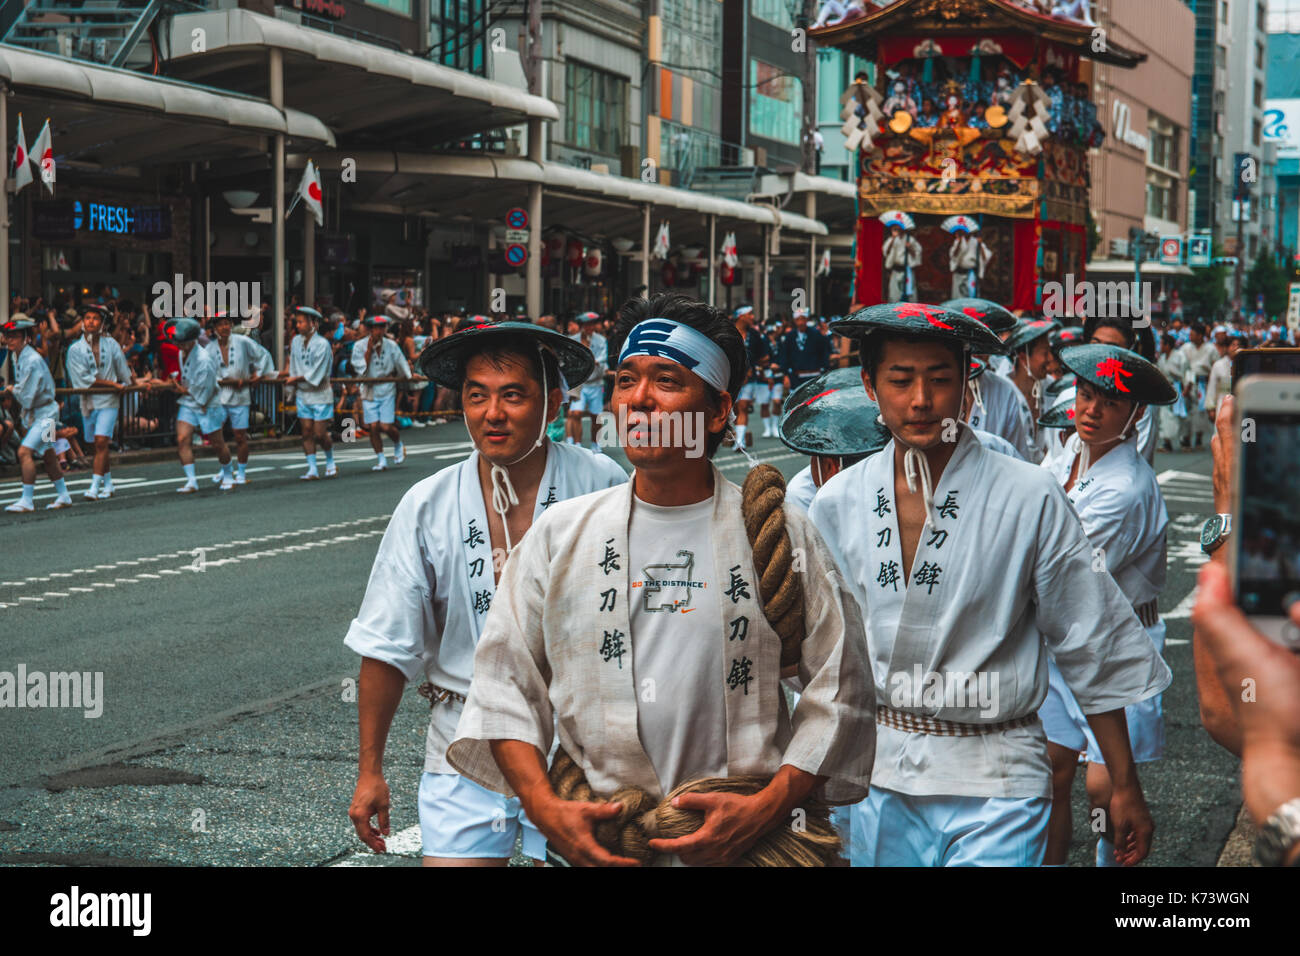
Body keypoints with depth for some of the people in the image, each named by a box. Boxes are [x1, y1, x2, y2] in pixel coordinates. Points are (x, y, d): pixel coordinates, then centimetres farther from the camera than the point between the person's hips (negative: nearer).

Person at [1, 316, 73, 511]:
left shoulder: (32, 360, -24)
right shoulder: (16, 356, 4)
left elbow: (27, 398, -23)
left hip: (44, 413, -10)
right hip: (33, 414, 10)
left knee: (24, 452, -19)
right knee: (47, 456, 18)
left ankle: (27, 501, -16)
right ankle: (63, 496, 31)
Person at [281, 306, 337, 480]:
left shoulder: (322, 344, -14)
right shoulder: (296, 341, 3)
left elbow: (316, 374, -15)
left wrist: (296, 378, -10)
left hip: (320, 395, -5)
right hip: (303, 394, 5)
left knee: (320, 435, -4)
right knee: (307, 433, 1)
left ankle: (330, 462, 21)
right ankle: (312, 470, 4)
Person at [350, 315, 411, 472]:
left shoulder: (391, 346, -4)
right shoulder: (359, 346, -7)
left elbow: (403, 368, 6)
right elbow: (361, 371, -14)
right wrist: (369, 350, -18)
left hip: (387, 390, 0)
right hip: (369, 390, 1)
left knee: (386, 426, -8)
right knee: (372, 426, -4)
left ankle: (398, 445, 25)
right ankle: (381, 460, 10)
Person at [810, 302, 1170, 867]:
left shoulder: (1030, 499, -7)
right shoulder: (837, 504, 2)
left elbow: (1092, 648, -1)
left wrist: (1125, 788, 2)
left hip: (995, 783, -3)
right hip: (876, 776, 3)